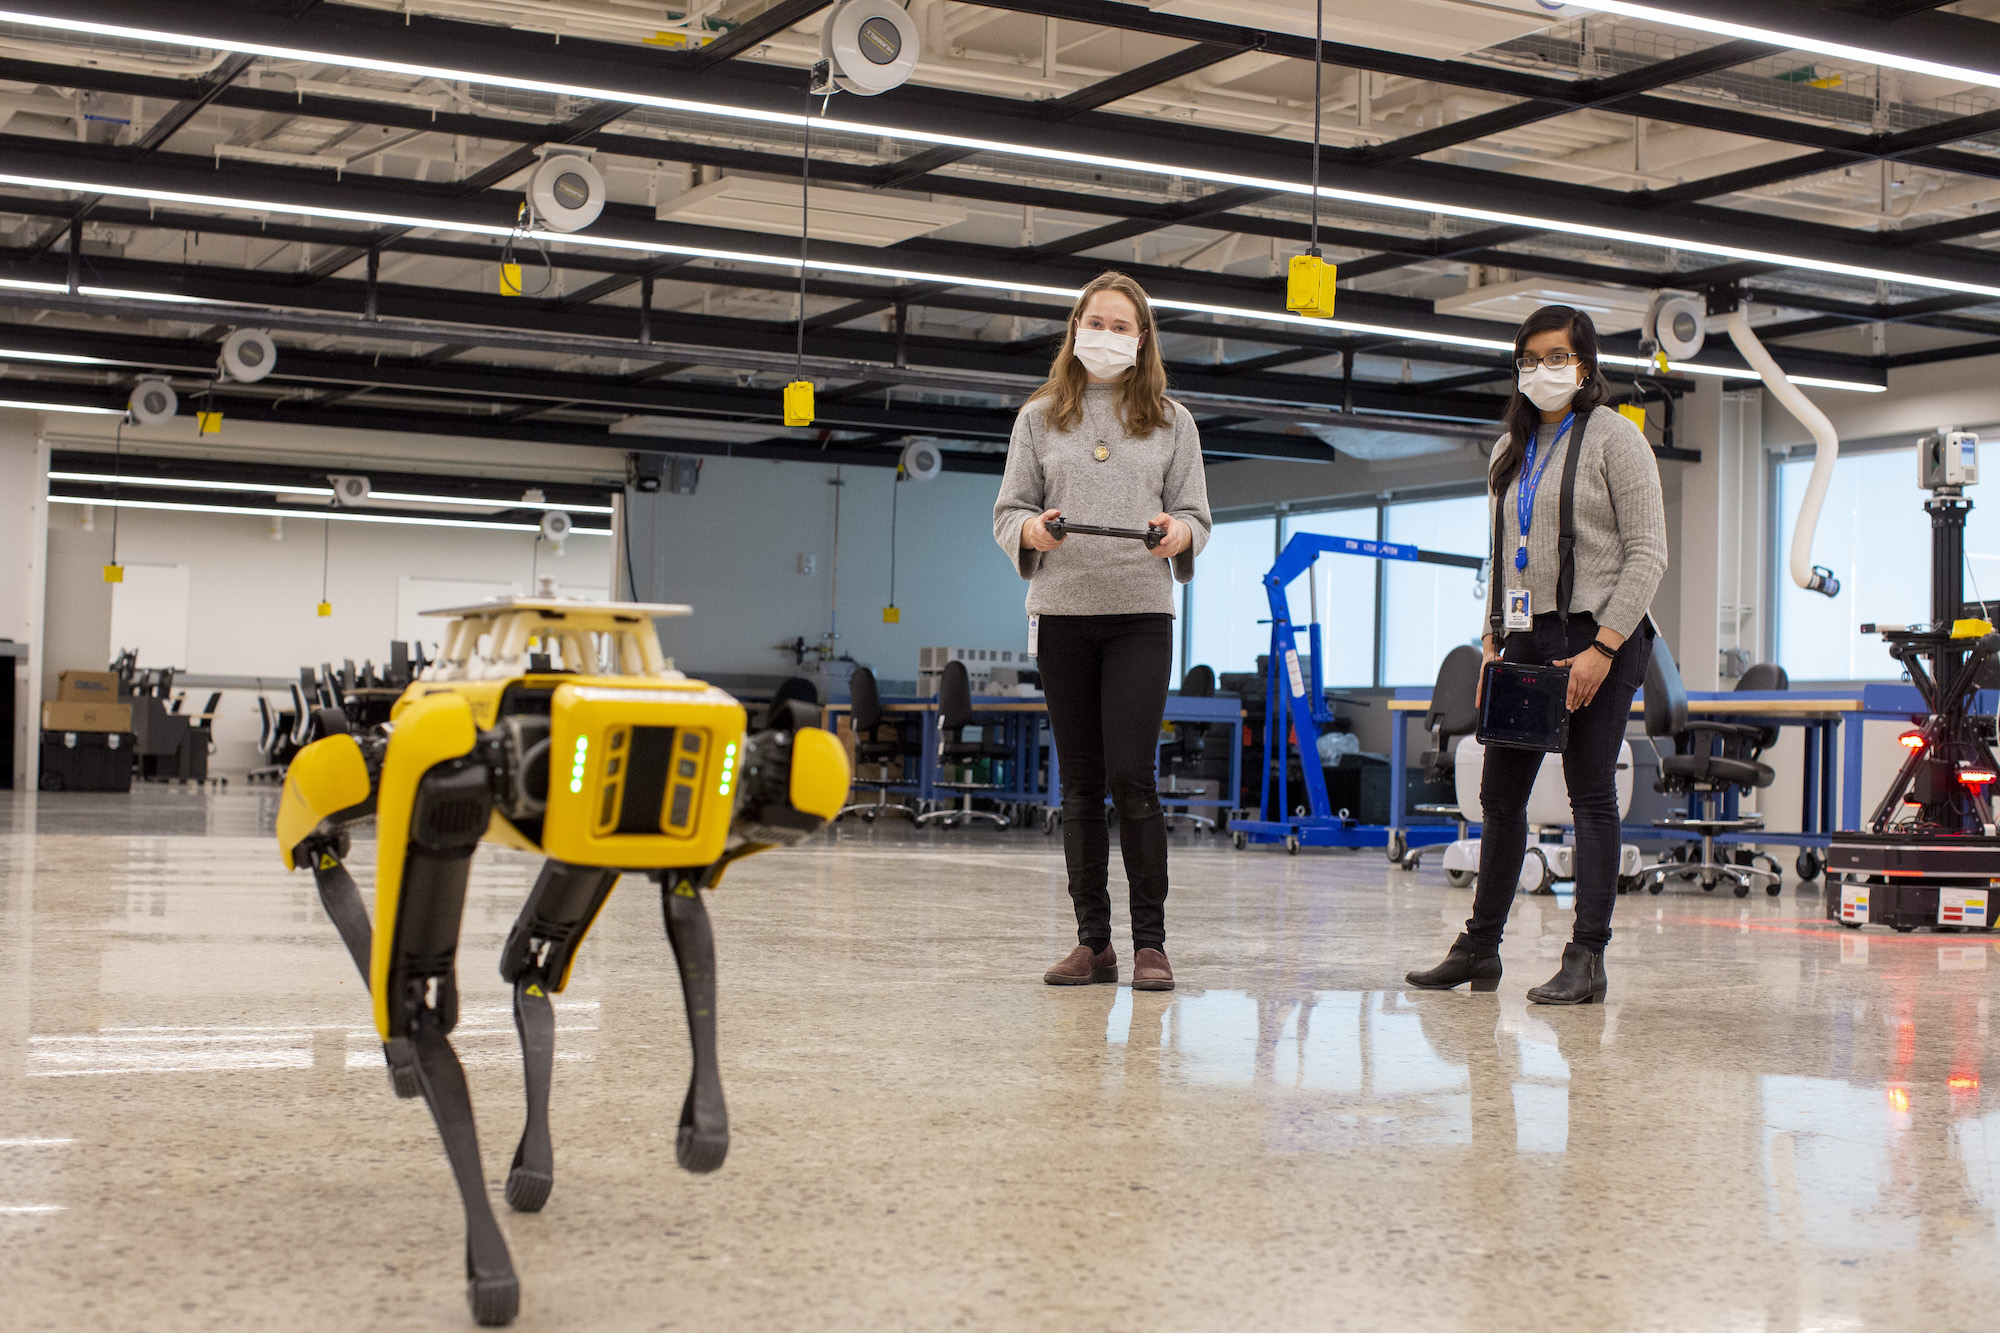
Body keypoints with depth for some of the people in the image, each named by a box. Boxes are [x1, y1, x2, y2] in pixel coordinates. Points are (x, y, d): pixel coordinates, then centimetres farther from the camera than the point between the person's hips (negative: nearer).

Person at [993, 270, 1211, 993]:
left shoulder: (1171, 421, 10)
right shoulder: (1040, 418, 11)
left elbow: (1195, 513, 8)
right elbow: (1008, 509, 9)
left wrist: (1180, 532, -15)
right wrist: (1031, 528, -15)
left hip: (1141, 613, -1)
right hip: (1062, 610, 2)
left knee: (1131, 776, -11)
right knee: (1081, 783, 5)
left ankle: (1150, 942, -4)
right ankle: (1093, 941, 11)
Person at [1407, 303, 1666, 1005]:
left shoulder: (1613, 436, -3)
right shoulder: (1511, 451, 17)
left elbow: (1647, 552, -8)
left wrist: (1603, 647, -16)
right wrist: (1492, 641, 9)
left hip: (1597, 635, -6)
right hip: (1526, 639, 7)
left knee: (1591, 793, -4)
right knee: (1500, 794, 8)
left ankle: (1586, 959, 0)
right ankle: (1480, 947, 18)